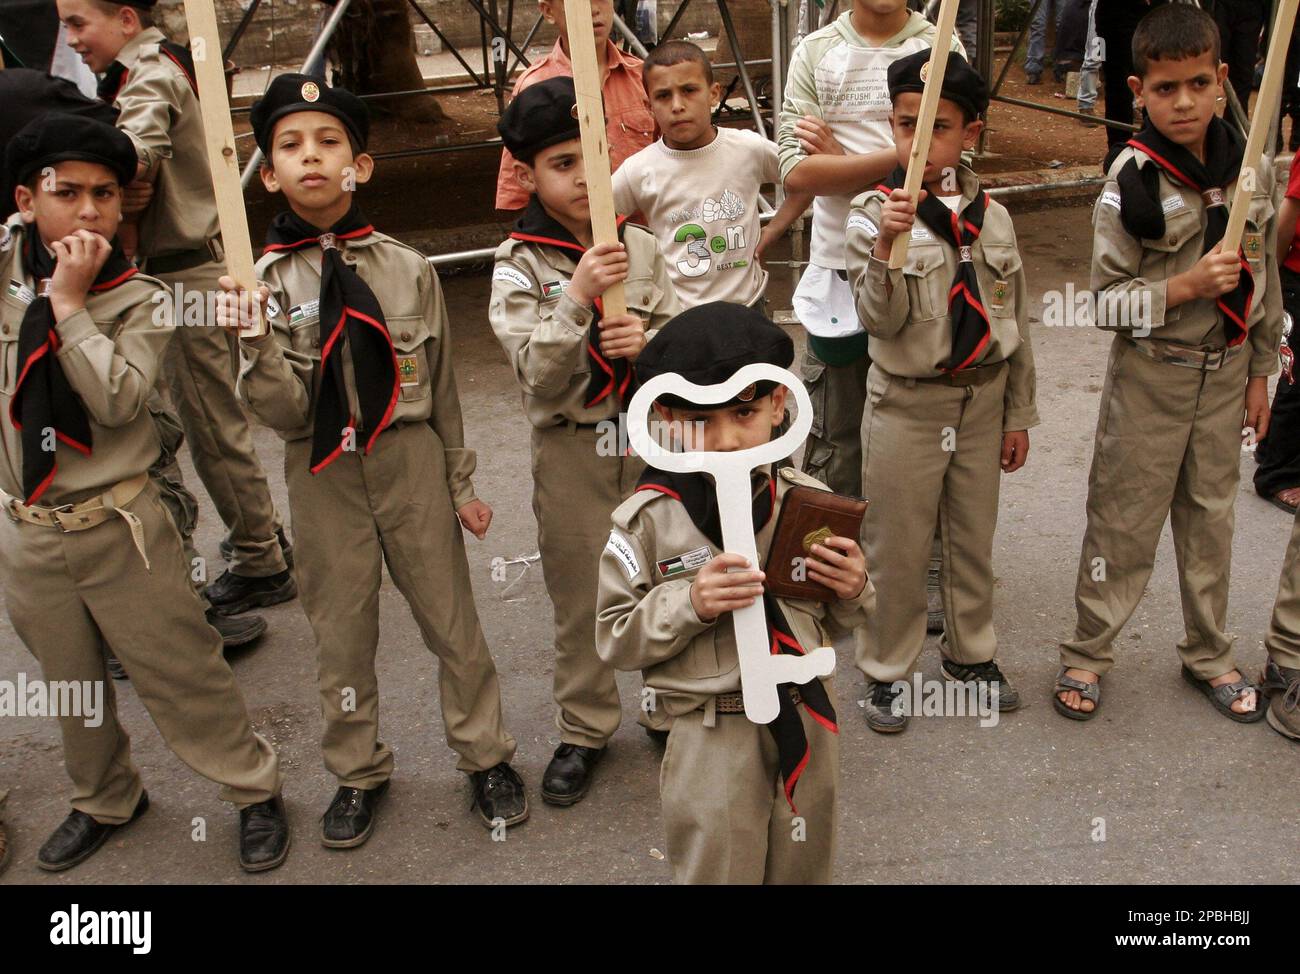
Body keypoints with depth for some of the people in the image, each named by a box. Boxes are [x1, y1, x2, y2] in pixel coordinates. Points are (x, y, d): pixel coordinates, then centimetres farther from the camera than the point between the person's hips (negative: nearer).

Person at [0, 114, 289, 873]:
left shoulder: (142, 300, -11)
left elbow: (119, 401, -23)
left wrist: (70, 303, -22)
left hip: (118, 529, -4)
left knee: (184, 673, 5)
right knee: (70, 683, 21)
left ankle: (255, 791, 25)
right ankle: (105, 802, 43)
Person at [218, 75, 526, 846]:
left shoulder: (407, 269, -4)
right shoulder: (266, 281, -5)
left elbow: (441, 385, 4)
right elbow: (286, 413, -10)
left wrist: (460, 483, 8)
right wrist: (256, 344, -27)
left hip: (410, 462, 0)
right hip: (324, 474, 1)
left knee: (450, 615, 10)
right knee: (342, 626, 14)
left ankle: (487, 755, 31)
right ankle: (359, 773, 35)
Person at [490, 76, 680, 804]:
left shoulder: (639, 247, 0)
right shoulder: (518, 268, -7)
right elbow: (540, 375, -17)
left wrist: (649, 342, -19)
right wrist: (575, 297, -29)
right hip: (572, 449, -2)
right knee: (581, 596, 10)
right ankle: (586, 730, 29)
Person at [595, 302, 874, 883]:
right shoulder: (647, 521, -13)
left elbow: (836, 623, 8)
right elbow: (615, 638, -9)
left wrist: (852, 591, -14)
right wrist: (688, 604, -23)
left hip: (808, 718, 3)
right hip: (713, 734, -3)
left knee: (804, 868, 21)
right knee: (718, 870, 13)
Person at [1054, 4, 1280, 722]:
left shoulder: (1251, 168, 0)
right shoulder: (1132, 181, -14)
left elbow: (1264, 278, 9)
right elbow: (1108, 301, -13)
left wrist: (1260, 373, 11)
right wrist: (1185, 287, -26)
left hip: (1225, 371, 5)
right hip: (1151, 374, -4)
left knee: (1210, 515, 16)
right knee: (1123, 520, 4)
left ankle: (1208, 654, 33)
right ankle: (1087, 653, 21)